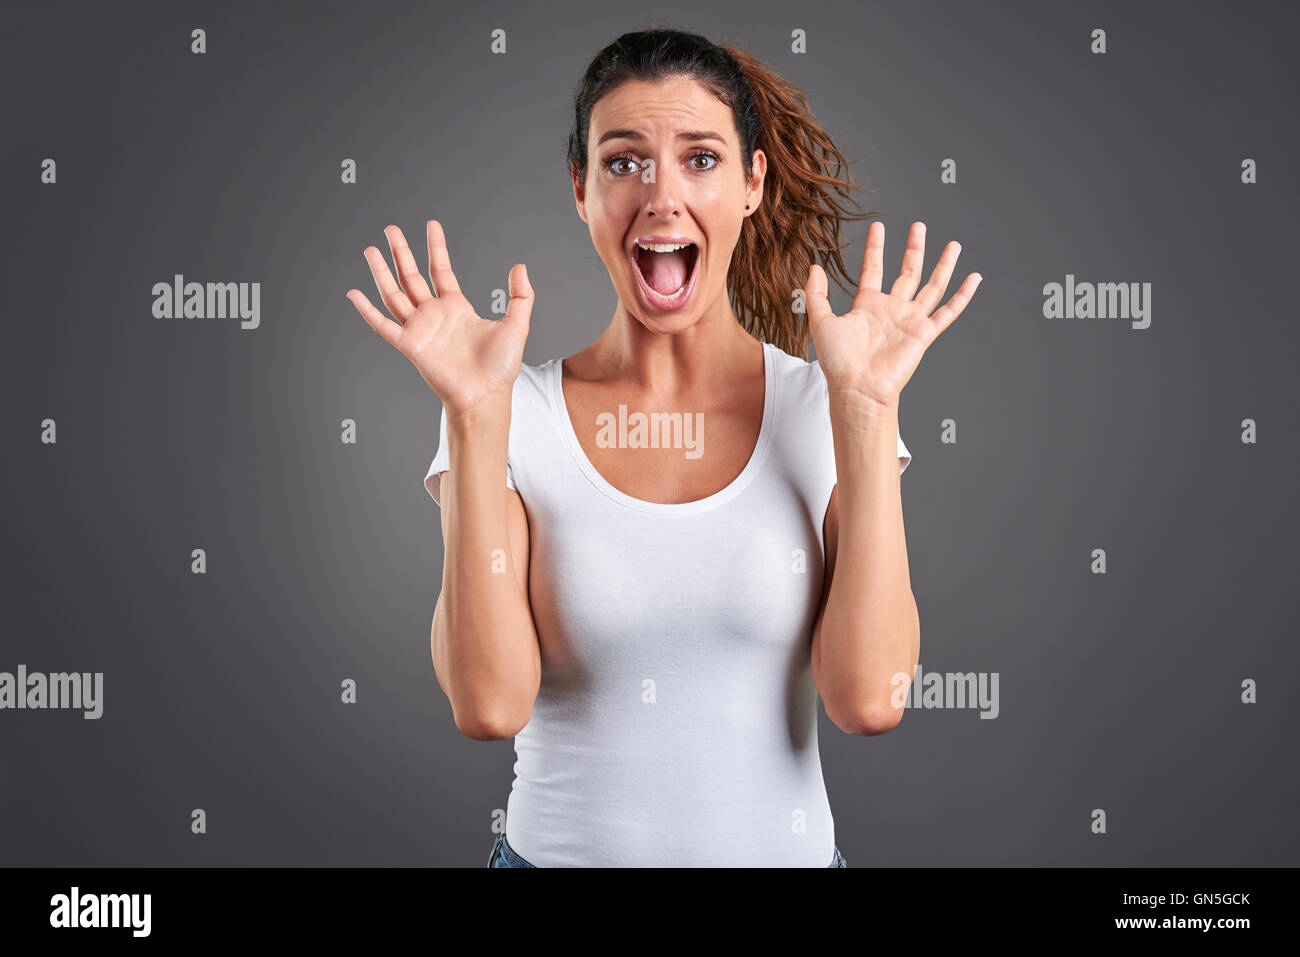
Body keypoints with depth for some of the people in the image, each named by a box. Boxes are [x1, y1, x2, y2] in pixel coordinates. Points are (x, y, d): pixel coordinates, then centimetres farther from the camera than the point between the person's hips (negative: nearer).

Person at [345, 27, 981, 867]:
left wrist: (867, 409, -16)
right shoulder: (515, 418, -8)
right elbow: (490, 703, -18)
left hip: (782, 846, 1)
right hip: (561, 846, 0)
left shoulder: (824, 412, -6)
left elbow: (870, 698, -16)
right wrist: (474, 418, -20)